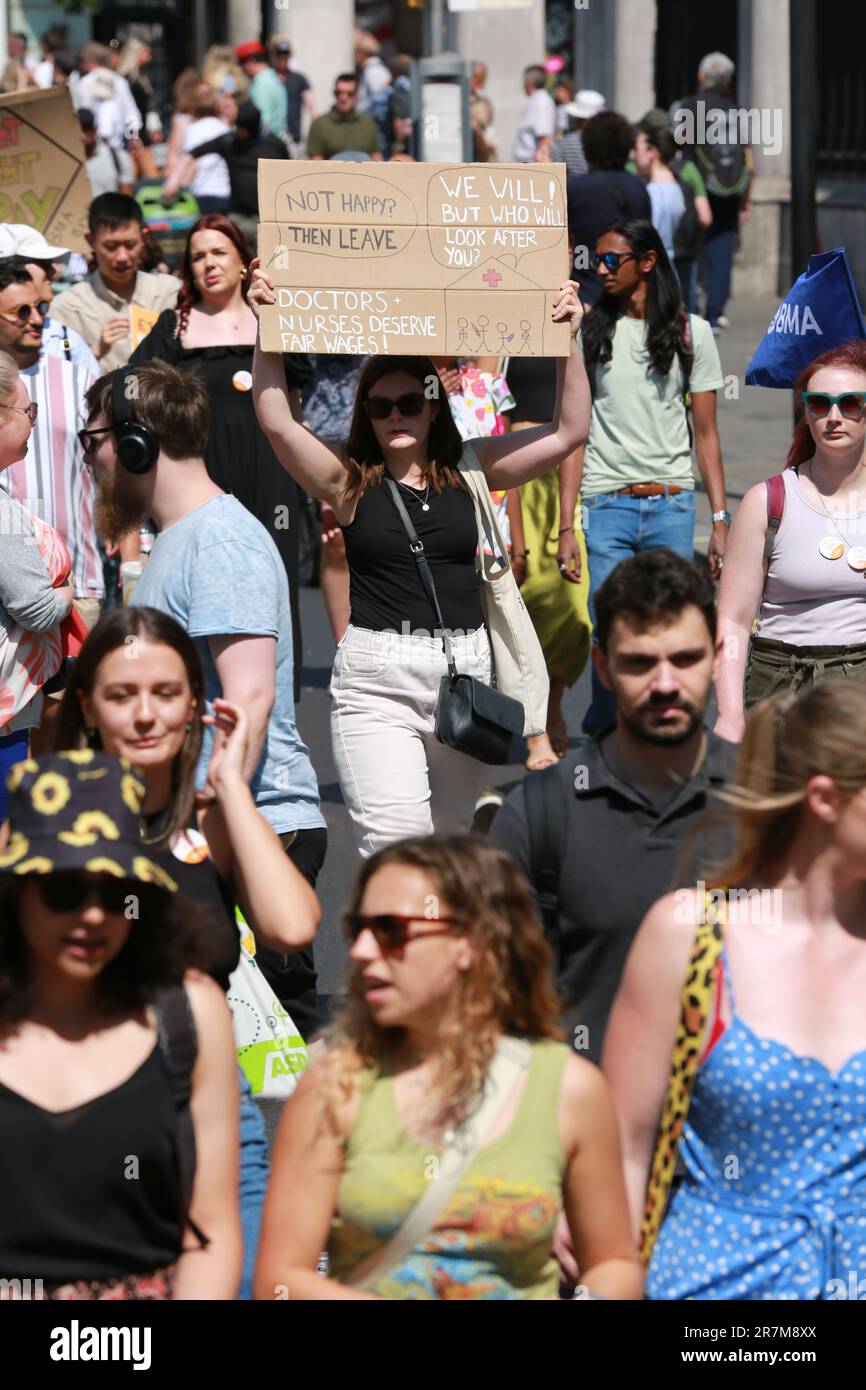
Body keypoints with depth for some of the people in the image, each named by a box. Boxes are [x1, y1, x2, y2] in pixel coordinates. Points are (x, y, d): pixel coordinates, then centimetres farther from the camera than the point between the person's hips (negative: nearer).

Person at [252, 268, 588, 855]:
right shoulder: (350, 481, 1)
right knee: (395, 842, -17)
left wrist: (568, 341, -4)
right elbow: (278, 423, -11)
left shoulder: (469, 470, 7)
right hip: (376, 682, -3)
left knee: (449, 836, 14)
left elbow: (569, 431, 5)